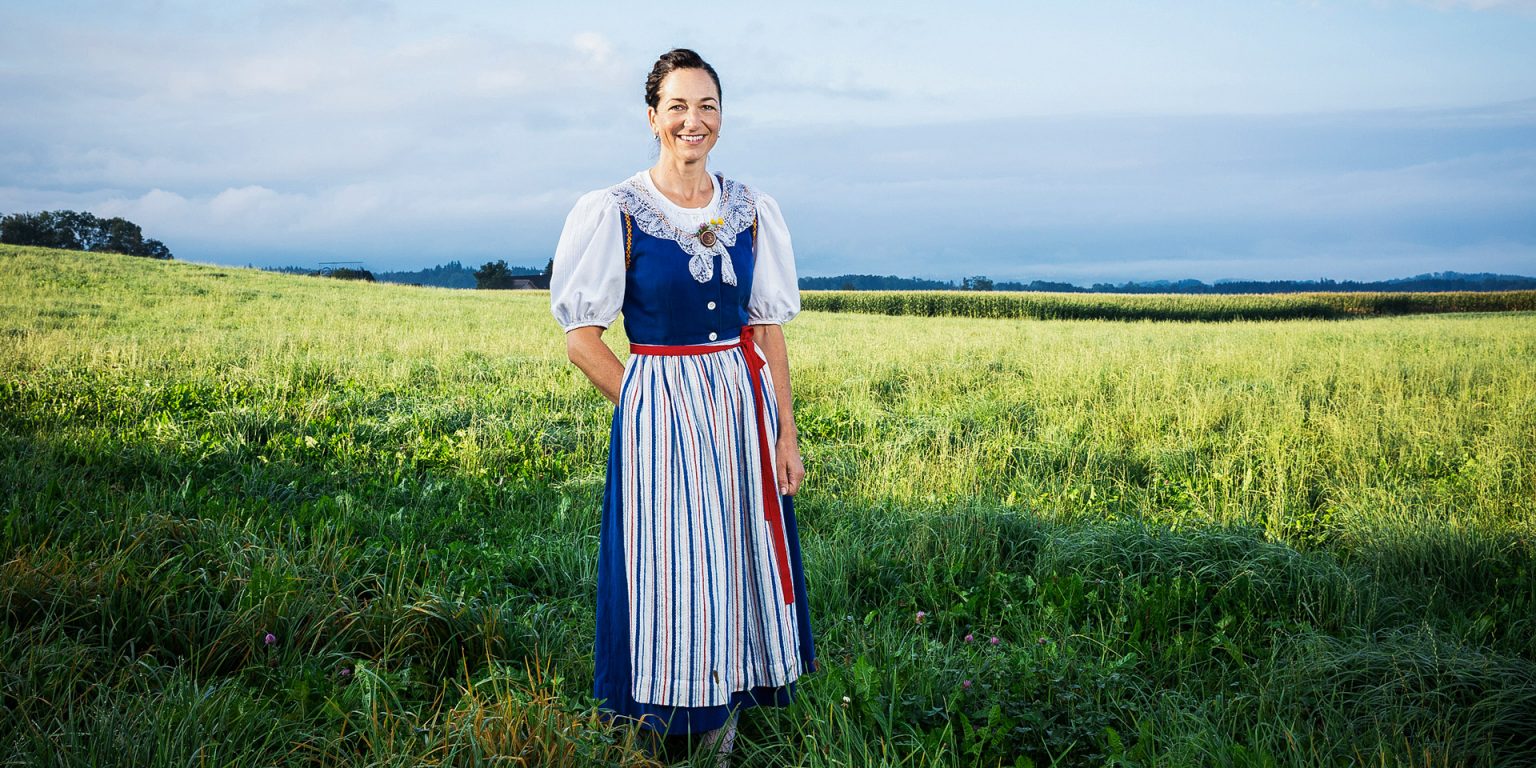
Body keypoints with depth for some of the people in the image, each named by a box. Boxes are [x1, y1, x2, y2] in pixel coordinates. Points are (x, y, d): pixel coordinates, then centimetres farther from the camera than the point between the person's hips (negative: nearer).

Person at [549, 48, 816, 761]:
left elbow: (768, 328, 7)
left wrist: (787, 434, 4)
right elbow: (582, 337, -3)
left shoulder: (752, 212, 5)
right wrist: (649, 407, -8)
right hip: (658, 418, -4)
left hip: (745, 411, 4)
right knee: (668, 581, 3)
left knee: (740, 571, 10)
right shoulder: (612, 214, -6)